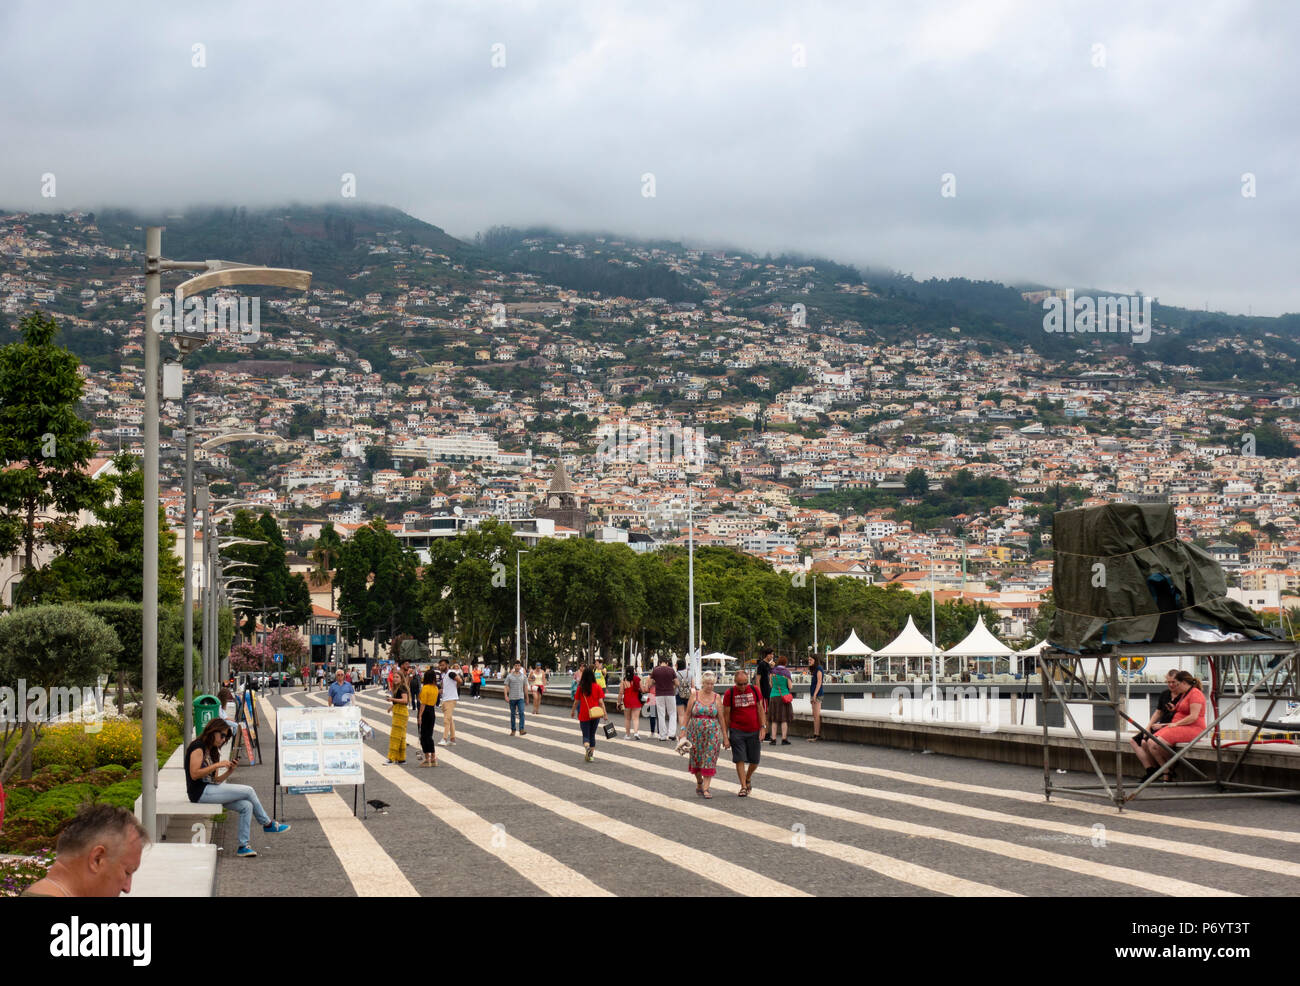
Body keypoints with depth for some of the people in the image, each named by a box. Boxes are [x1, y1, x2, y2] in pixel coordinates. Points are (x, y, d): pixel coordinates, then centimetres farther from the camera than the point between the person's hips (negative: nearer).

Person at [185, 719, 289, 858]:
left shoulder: (211, 751, 21)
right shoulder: (198, 747, -7)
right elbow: (194, 774, -19)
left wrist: (229, 772, -2)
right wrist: (217, 765, -19)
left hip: (211, 789, 10)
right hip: (201, 792, -10)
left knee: (247, 806, -8)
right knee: (248, 791, -13)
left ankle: (243, 846, -10)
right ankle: (268, 824, 5)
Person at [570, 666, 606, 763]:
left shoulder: (580, 688, -4)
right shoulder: (597, 687, -4)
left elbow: (576, 701, 3)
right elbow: (601, 702, -7)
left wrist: (572, 711, 19)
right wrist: (604, 713, -2)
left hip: (584, 715, -1)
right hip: (596, 714, 1)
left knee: (586, 735, 4)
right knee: (592, 735, 15)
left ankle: (587, 747, -26)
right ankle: (591, 754, 14)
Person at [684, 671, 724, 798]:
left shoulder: (716, 697, 2)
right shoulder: (695, 696, 1)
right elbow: (687, 715, 3)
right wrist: (684, 731, -3)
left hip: (712, 733, -1)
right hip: (695, 732, 1)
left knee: (709, 760, -5)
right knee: (696, 759, 9)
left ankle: (705, 789, -3)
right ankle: (699, 783, 33)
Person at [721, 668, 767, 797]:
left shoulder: (754, 690, 1)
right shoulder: (730, 693, -5)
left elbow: (760, 709, 6)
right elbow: (726, 715, -2)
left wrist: (763, 727, -3)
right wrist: (725, 735, -4)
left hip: (754, 731, 2)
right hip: (737, 731, -2)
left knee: (754, 761, 7)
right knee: (740, 760, -6)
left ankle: (748, 778, 33)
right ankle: (743, 786, 2)